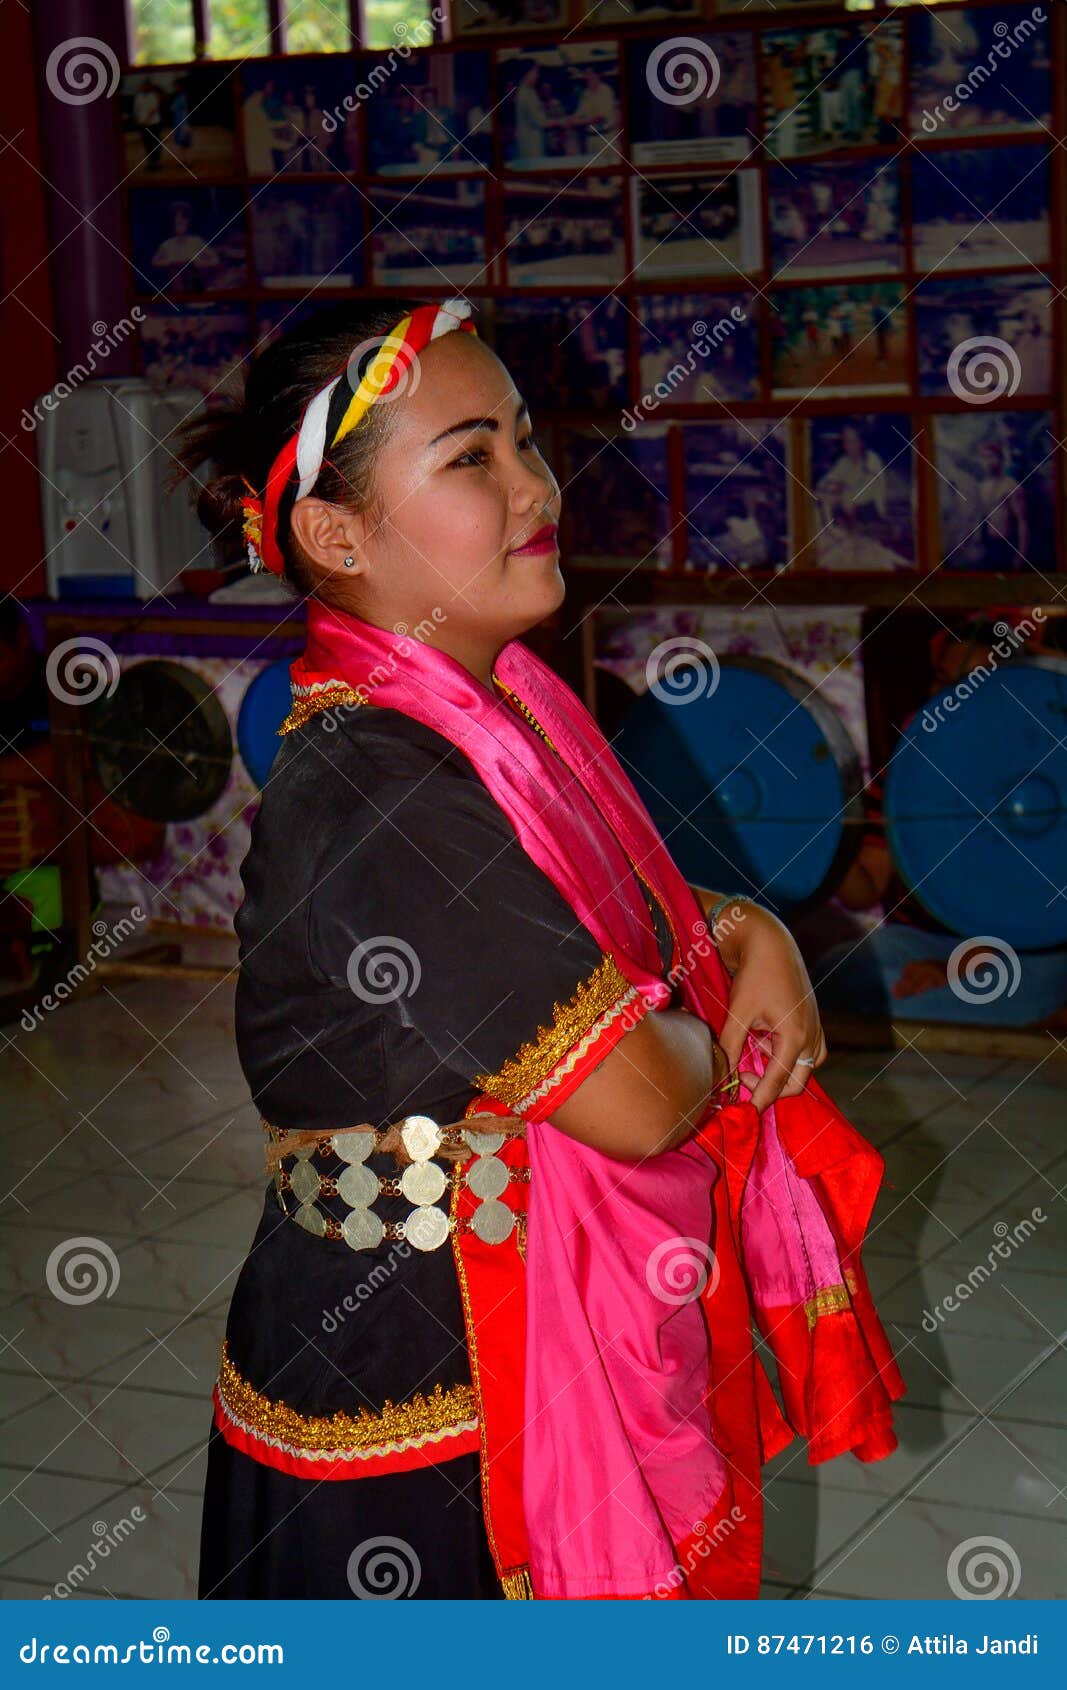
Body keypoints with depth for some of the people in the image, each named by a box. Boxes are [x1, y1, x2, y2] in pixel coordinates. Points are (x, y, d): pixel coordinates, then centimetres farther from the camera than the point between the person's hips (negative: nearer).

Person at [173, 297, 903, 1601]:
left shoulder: (497, 704, 2)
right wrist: (716, 1032, -4)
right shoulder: (369, 795, -27)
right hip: (412, 1410, -8)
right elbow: (640, 1100, -26)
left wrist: (748, 933, -3)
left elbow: (624, 908, 18)